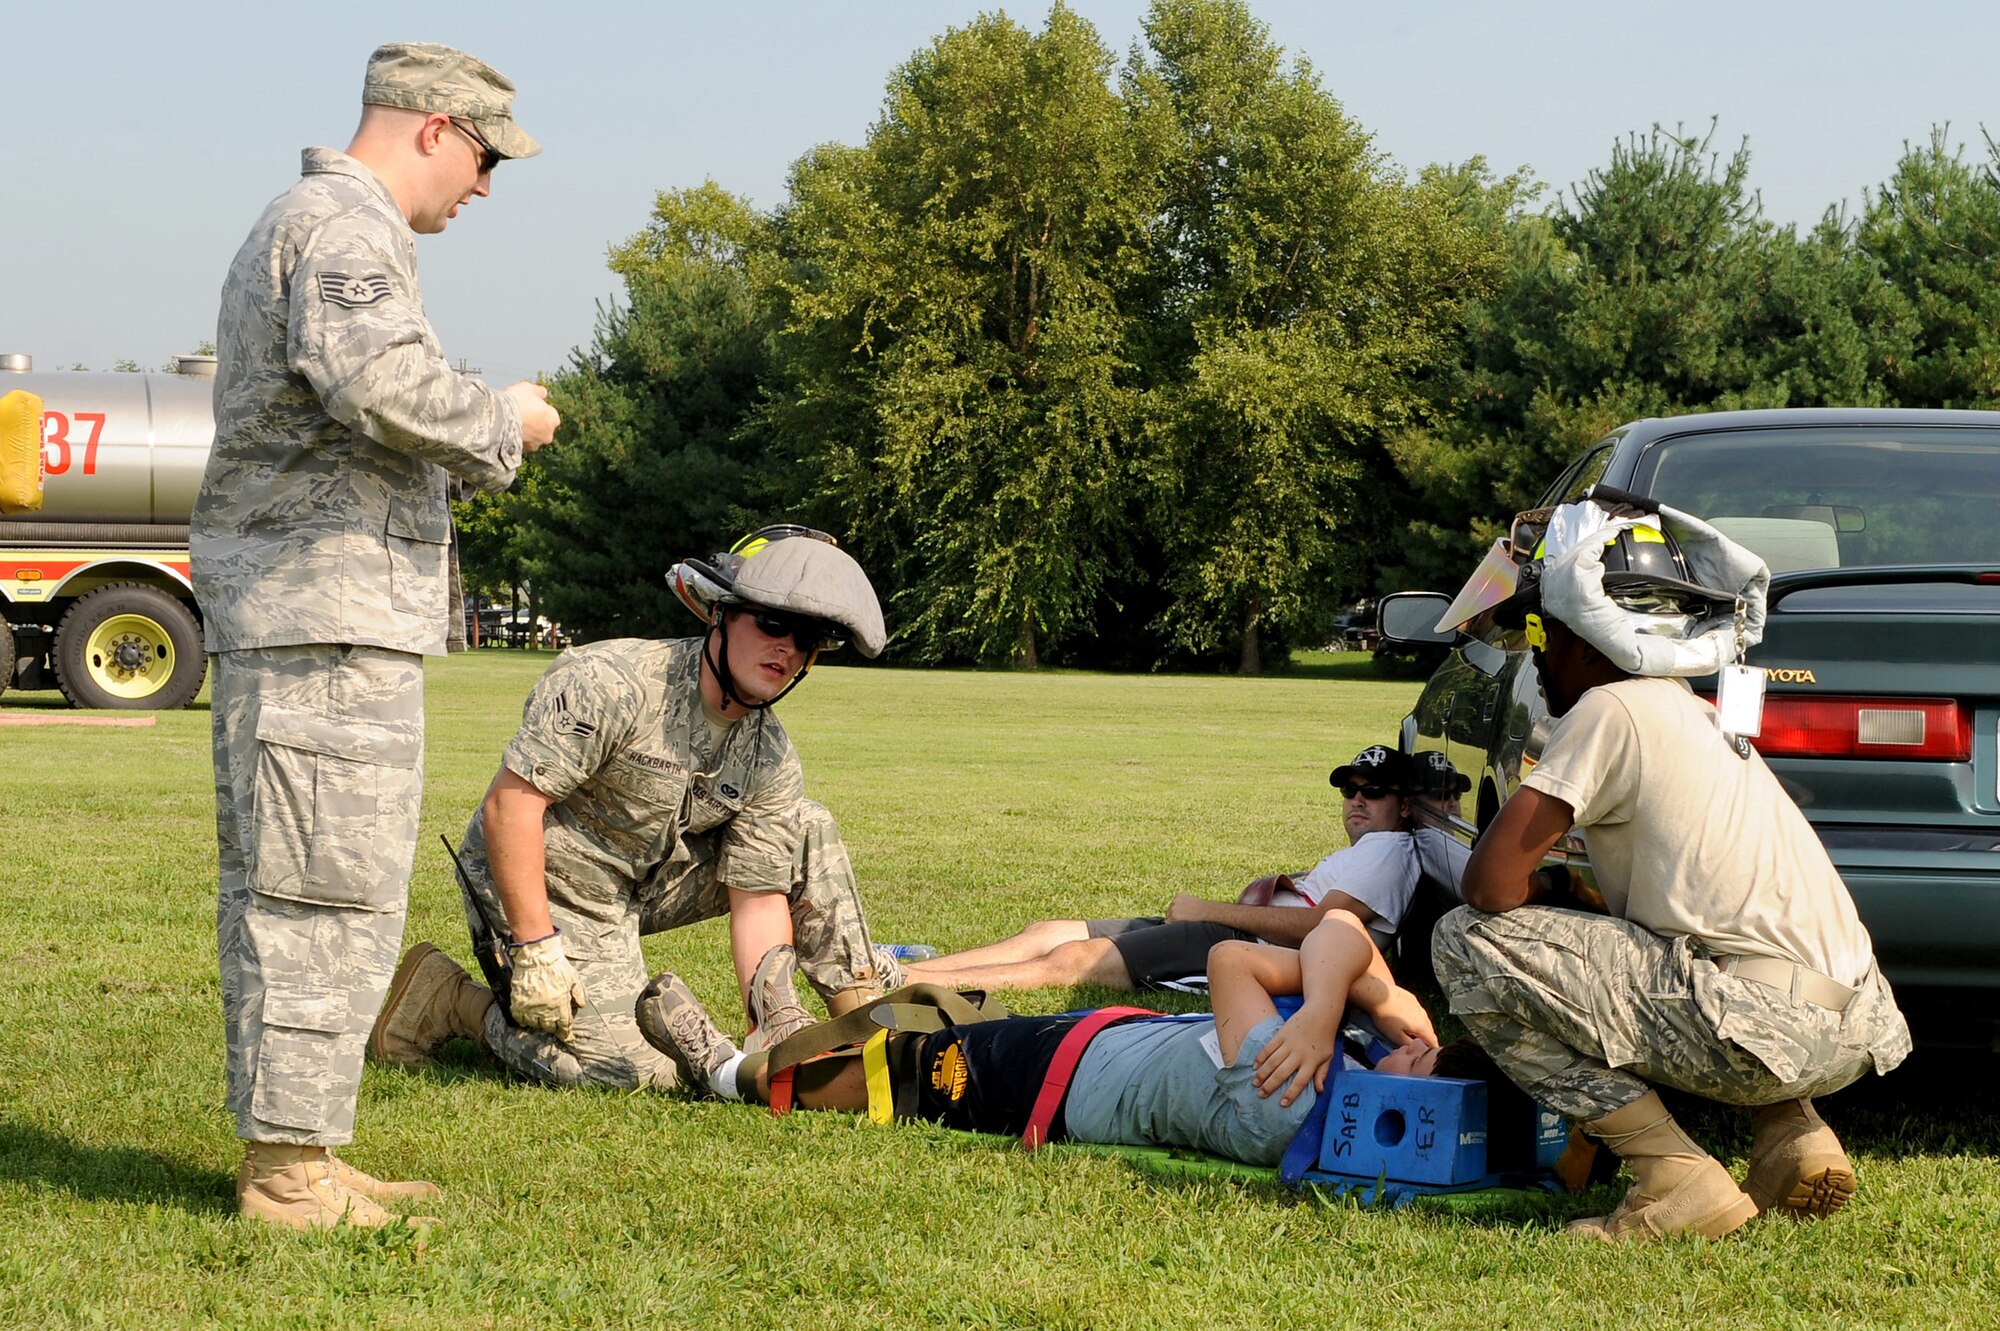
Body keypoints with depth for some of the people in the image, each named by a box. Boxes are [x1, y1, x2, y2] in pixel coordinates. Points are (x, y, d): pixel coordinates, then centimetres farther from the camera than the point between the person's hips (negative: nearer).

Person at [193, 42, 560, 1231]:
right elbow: (382, 385, -27)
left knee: (277, 887, 12)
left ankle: (289, 1156, 18)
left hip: (274, 602, 11)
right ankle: (291, 1165, -6)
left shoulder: (301, 222, 24)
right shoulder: (346, 228, -10)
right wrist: (501, 422, -10)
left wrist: (464, 441, 17)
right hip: (328, 607, -11)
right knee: (330, 885, -8)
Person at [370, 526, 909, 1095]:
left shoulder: (770, 756, -4)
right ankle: (452, 999, -2)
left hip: (642, 886, 7)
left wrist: (777, 1021, -19)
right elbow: (510, 803, -26)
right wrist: (535, 950, -29)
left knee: (806, 831, -2)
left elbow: (758, 899, -4)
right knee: (639, 1073, -20)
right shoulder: (615, 684, -25)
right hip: (542, 887, -7)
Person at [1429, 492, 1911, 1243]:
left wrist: (1547, 887, 10)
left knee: (1467, 941, -7)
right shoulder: (1693, 712, 22)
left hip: (1773, 1028, -9)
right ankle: (1794, 1135, 14)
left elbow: (1491, 883, -10)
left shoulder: (1610, 711, -5)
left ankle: (1676, 1180, -10)